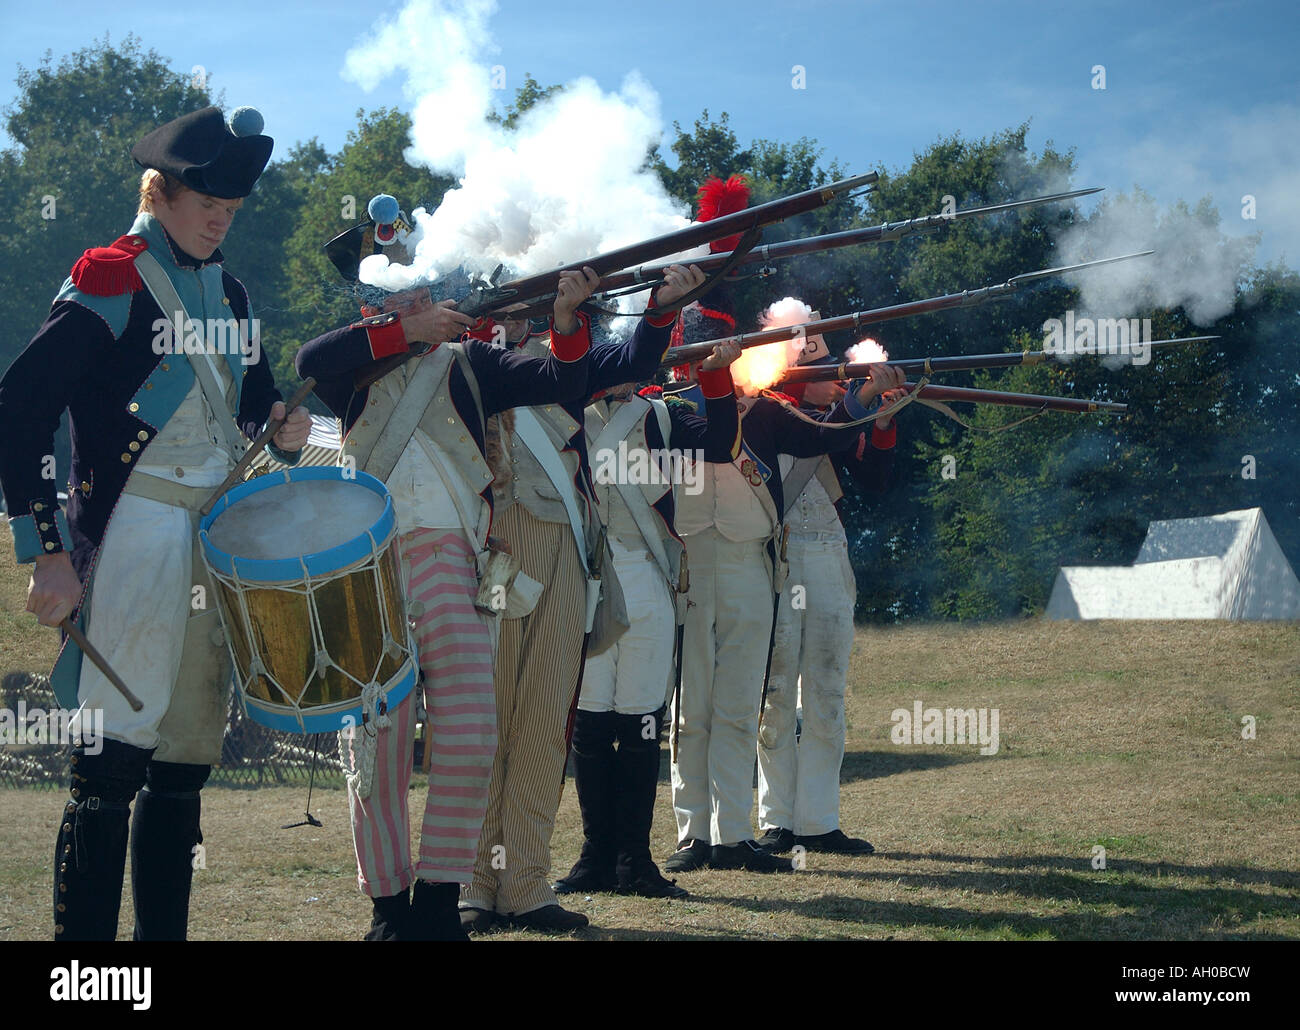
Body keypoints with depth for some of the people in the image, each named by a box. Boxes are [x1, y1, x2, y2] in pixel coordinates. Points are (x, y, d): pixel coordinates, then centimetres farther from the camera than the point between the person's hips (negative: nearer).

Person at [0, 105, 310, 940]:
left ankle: (165, 932, 17)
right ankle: (84, 935, -4)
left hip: (220, 542, 7)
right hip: (134, 544, -7)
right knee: (115, 761, -9)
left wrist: (281, 430, 2)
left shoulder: (228, 293, 15)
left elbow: (250, 399, 27)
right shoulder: (107, 289, -8)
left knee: (188, 757, 9)